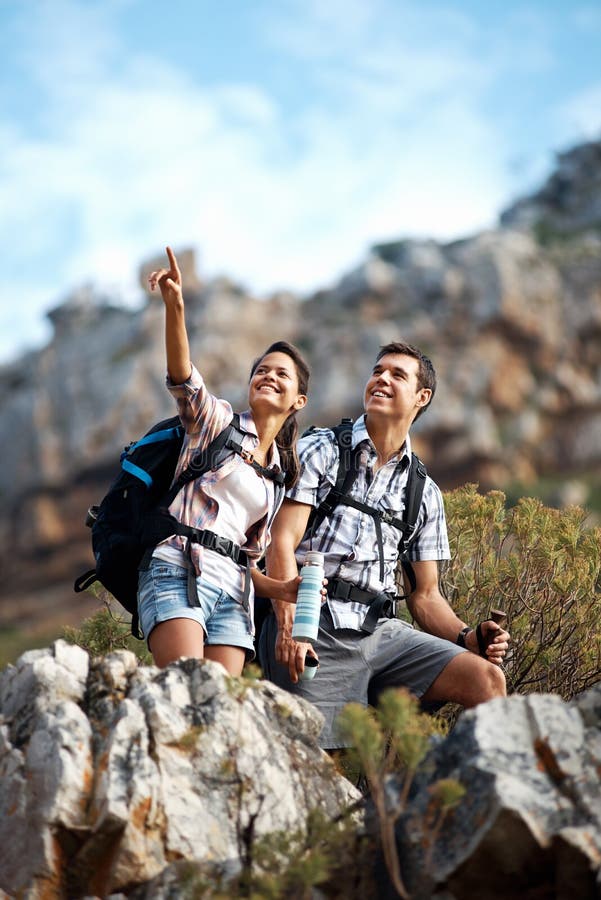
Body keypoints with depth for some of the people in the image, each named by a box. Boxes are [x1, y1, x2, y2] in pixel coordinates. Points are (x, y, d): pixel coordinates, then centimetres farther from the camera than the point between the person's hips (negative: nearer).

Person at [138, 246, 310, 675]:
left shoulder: (280, 475, 24)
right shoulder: (218, 421, 11)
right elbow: (183, 378, -11)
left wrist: (281, 589, 4)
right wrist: (175, 306, -27)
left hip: (233, 591, 5)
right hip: (178, 570, -5)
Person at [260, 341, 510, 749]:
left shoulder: (425, 493, 19)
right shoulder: (319, 451, 8)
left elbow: (425, 595, 19)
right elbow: (282, 542, -4)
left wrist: (466, 636, -2)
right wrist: (289, 629, -18)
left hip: (380, 629, 4)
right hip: (315, 625, -4)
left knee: (487, 678, -15)